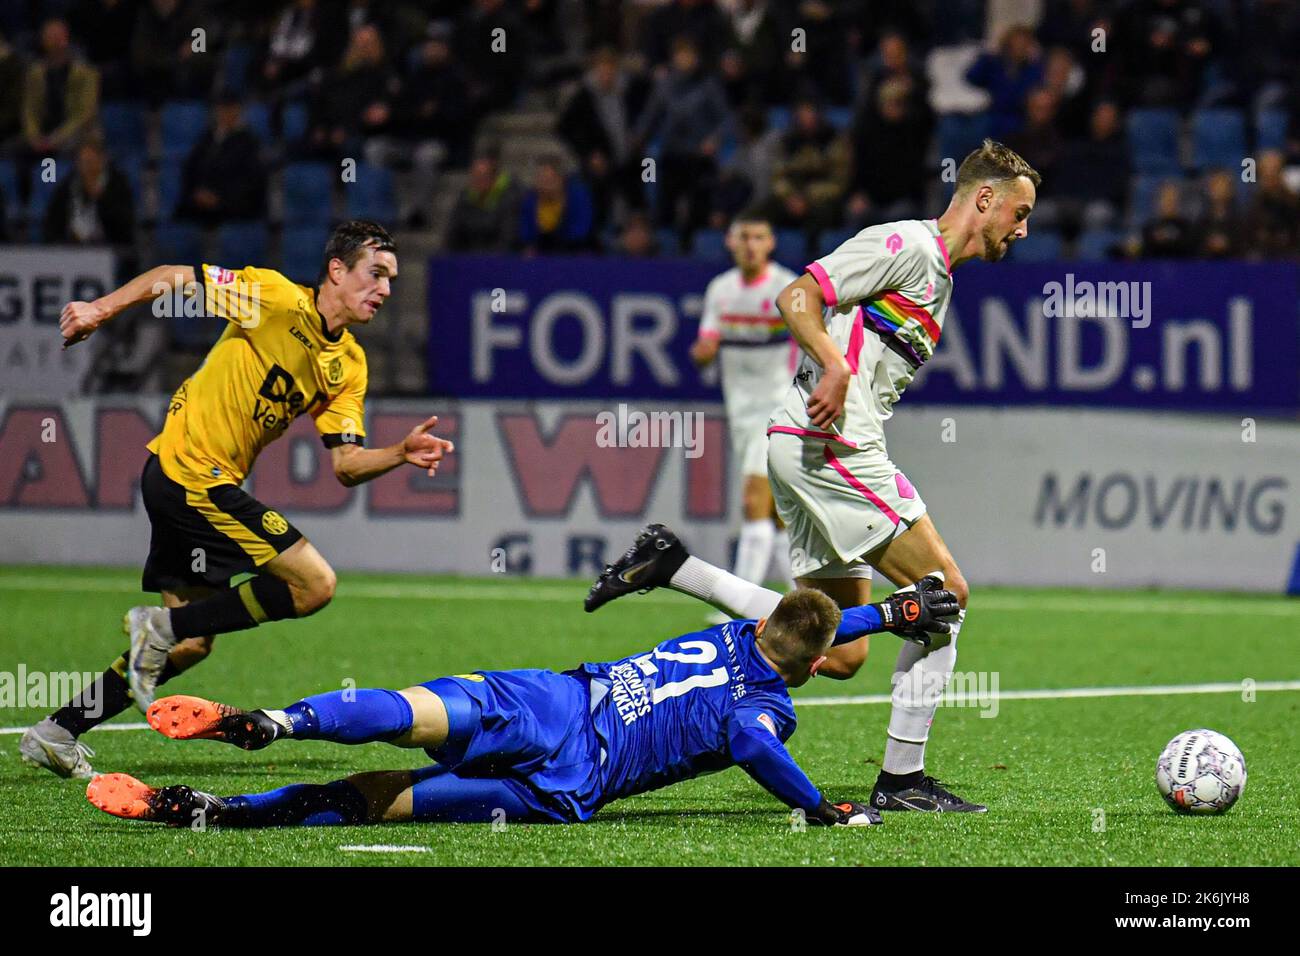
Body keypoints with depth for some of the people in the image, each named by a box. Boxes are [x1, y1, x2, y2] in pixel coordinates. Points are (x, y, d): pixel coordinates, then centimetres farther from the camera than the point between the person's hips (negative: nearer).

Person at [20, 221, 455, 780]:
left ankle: (57, 734, 19)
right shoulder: (276, 298, -11)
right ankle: (162, 625, -7)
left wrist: (402, 454, -11)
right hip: (190, 468, -9)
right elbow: (174, 278, -9)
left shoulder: (349, 365, 11)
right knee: (314, 584, -14)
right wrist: (101, 309, -19)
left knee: (191, 645, 11)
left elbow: (345, 465, 6)